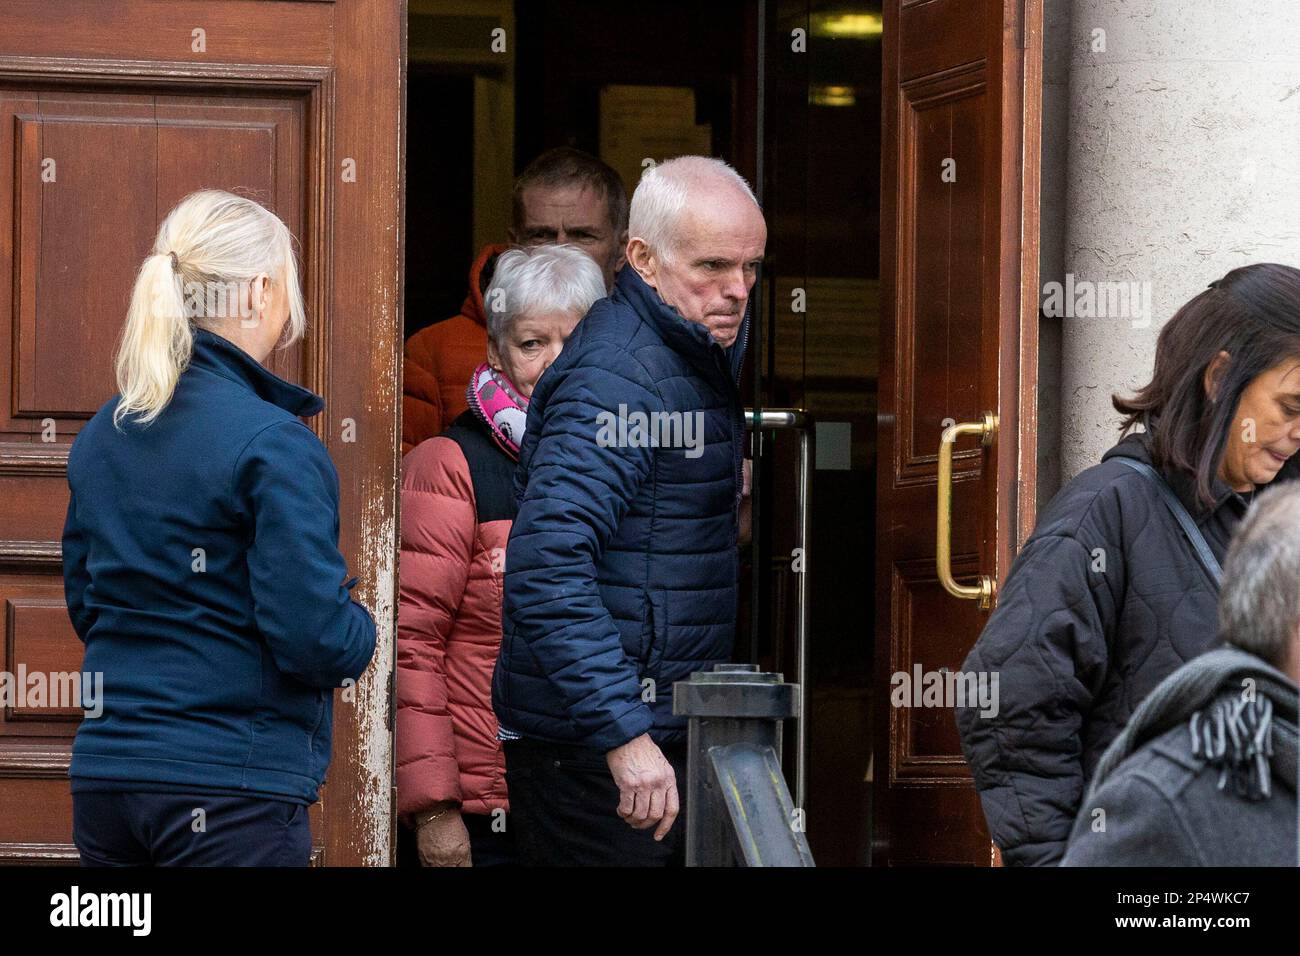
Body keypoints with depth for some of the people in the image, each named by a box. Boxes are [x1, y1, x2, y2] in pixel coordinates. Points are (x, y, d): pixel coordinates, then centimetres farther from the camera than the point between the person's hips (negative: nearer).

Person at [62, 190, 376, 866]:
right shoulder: (273, 444, -13)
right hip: (235, 791, -7)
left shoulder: (101, 435, 9)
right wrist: (360, 632, 4)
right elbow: (315, 639, -16)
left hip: (103, 772, 7)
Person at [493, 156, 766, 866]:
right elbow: (546, 573, -28)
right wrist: (626, 735, -32)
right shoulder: (617, 379, -19)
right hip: (588, 748, -10)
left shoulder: (698, 354, 12)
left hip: (660, 723, 10)